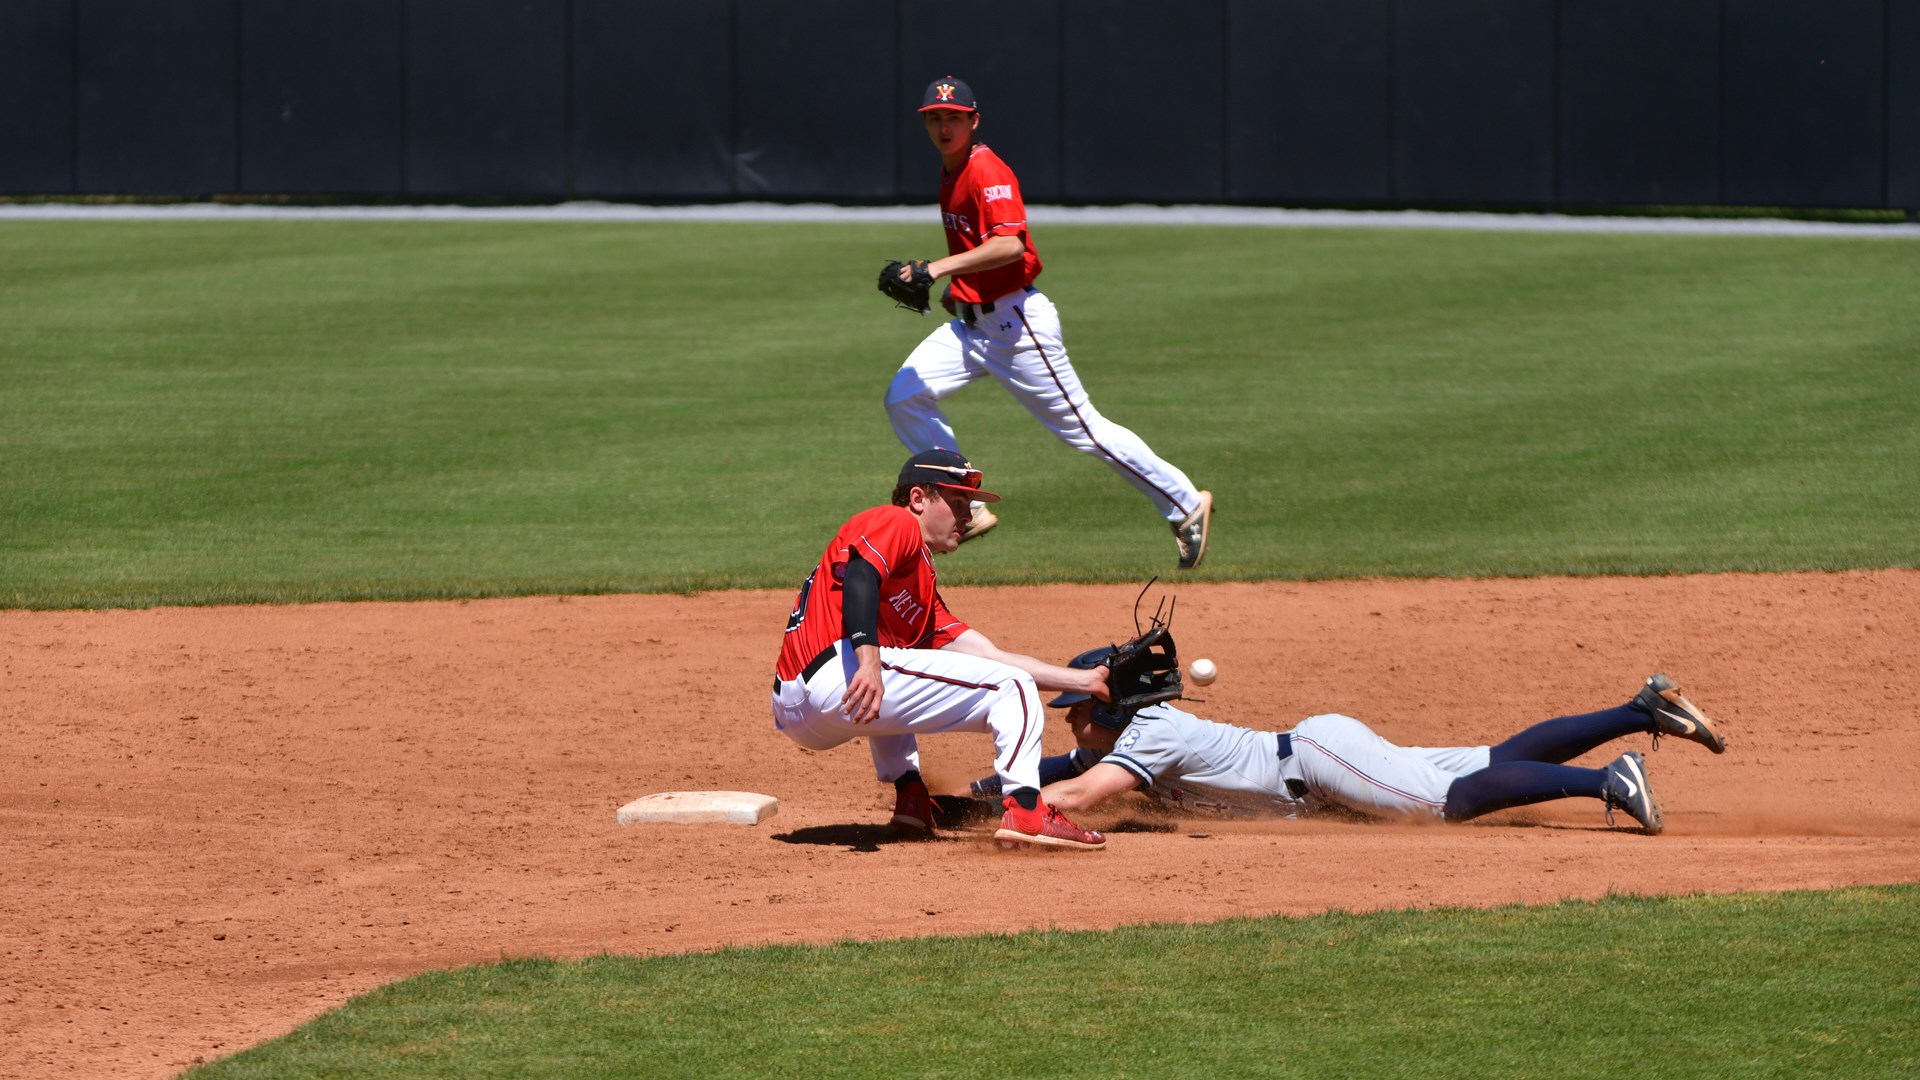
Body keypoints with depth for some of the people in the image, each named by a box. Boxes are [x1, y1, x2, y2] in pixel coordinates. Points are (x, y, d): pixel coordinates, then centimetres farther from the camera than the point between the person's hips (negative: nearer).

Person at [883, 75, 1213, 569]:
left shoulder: (987, 172, -18)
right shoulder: (950, 172, 12)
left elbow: (1010, 245, -32)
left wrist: (940, 268, -36)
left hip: (1016, 320, -9)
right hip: (971, 322, 9)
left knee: (1080, 426, -5)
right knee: (904, 397, -3)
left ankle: (1185, 505, 6)